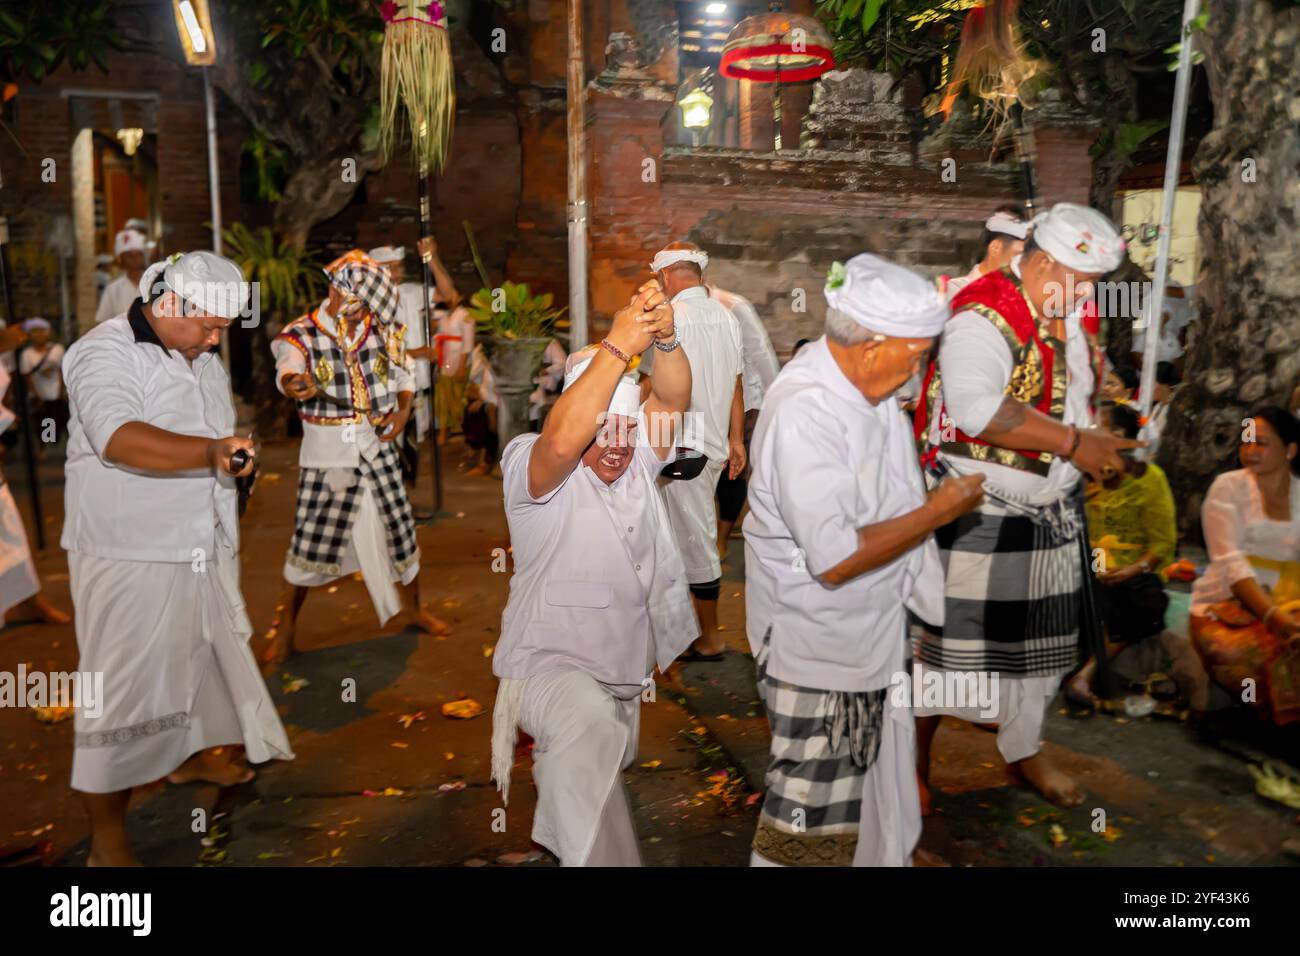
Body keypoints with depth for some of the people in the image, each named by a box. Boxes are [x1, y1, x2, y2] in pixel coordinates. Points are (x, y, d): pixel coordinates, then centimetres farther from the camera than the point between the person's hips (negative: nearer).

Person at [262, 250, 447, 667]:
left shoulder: (382, 331, 2)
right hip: (327, 449, -3)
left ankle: (415, 608, 31)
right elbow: (289, 365, -30)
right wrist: (295, 382, -53)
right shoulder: (302, 334, -9)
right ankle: (285, 626, 17)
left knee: (399, 528, 8)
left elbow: (402, 374, 15)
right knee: (311, 540, -2)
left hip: (377, 444, 3)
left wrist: (404, 410, -2)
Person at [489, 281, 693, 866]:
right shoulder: (529, 467, -11)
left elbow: (671, 400, -12)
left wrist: (665, 338, -32)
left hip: (626, 672, 7)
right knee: (592, 726, -38)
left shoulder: (637, 462, 5)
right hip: (551, 663, -6)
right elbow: (560, 444, -35)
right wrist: (618, 347, -38)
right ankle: (601, 860, -27)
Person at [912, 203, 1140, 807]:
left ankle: (1024, 750, 39)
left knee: (1043, 638, 18)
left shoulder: (1074, 320, 8)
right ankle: (913, 756, 23)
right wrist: (1074, 443, -30)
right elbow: (978, 409, -36)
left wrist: (1101, 450, 6)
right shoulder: (984, 319, -21)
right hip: (979, 510, -8)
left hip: (1053, 509, 8)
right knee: (953, 637, 2)